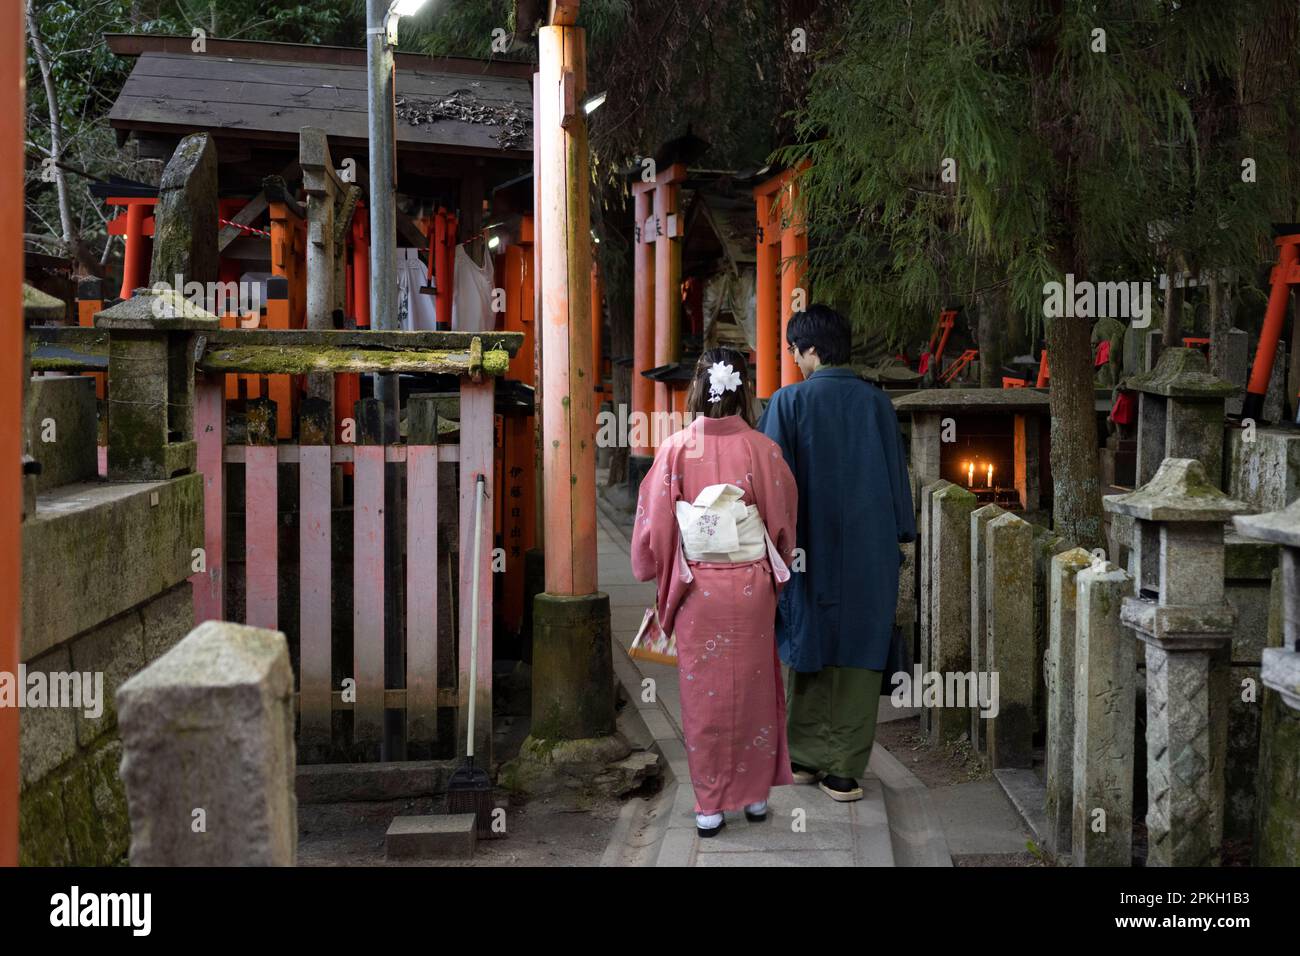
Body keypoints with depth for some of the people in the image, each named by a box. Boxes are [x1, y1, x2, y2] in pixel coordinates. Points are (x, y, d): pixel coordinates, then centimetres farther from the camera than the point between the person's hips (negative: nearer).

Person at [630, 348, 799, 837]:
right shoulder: (763, 450, -8)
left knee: (703, 693, 9)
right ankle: (756, 793, 26)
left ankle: (709, 806, 15)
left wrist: (658, 575, 14)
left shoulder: (675, 450, -9)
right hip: (752, 588, 1)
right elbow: (783, 521, 2)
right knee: (752, 688, 15)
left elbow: (654, 522, -3)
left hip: (697, 590, 0)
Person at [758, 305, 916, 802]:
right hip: (869, 551, 2)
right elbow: (896, 474, 6)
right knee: (858, 656, 6)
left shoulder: (789, 401, -7)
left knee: (806, 650, 12)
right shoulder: (876, 402, 1)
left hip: (810, 548, -2)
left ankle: (805, 759, 20)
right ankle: (843, 771, 6)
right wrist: (900, 537, 15)